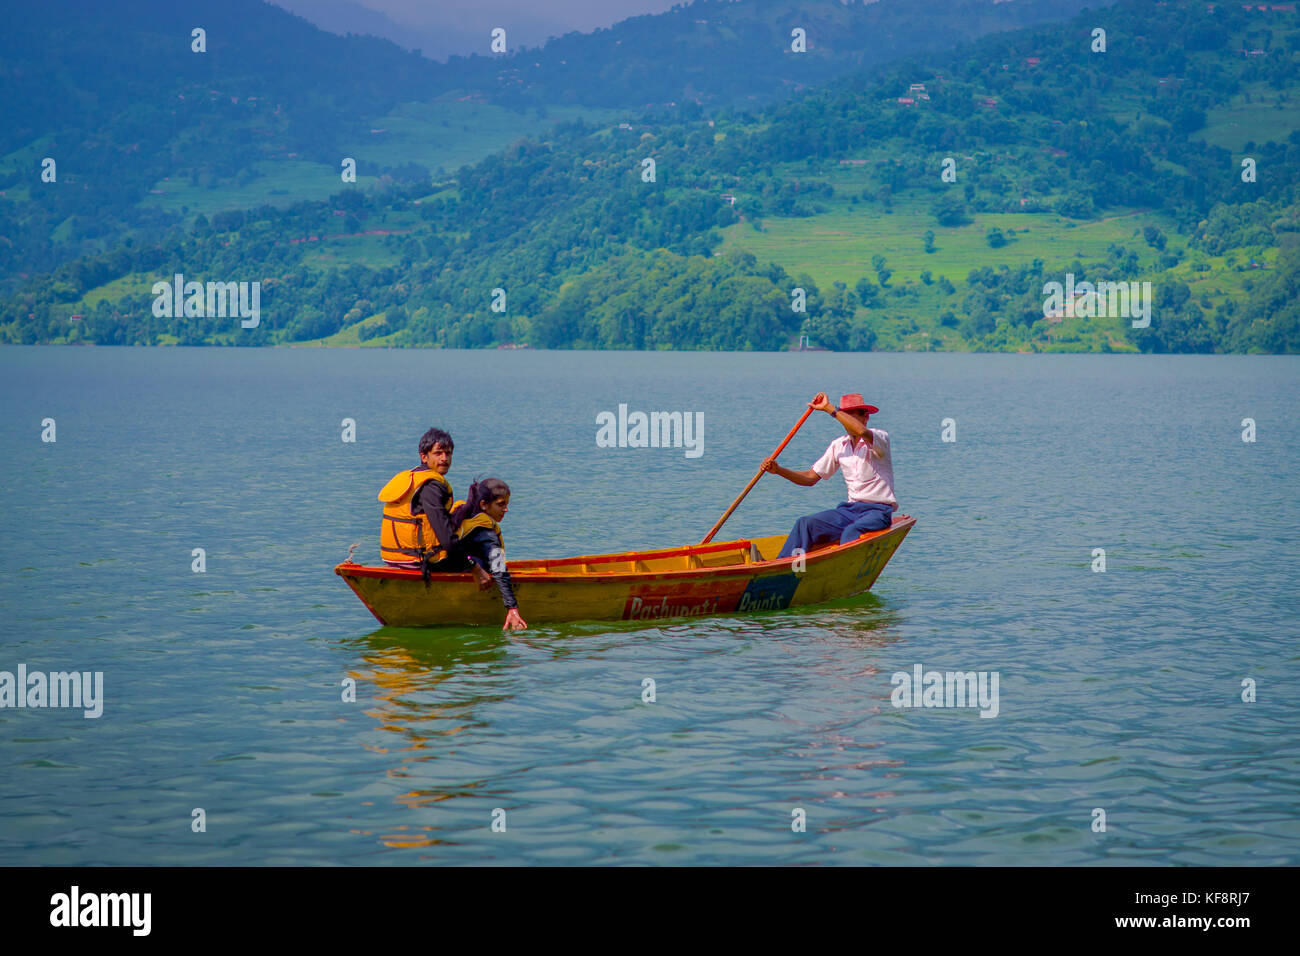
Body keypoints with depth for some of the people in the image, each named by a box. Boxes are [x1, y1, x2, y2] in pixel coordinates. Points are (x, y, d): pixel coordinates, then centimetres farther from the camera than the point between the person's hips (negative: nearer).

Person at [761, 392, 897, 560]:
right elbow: (811, 478, 14)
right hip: (850, 509, 6)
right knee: (806, 524, -16)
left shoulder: (880, 437, -7)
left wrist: (829, 408, -27)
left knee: (851, 533, -36)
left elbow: (861, 431, -33)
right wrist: (778, 470, -1)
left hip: (878, 511, -6)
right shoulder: (839, 445, 12)